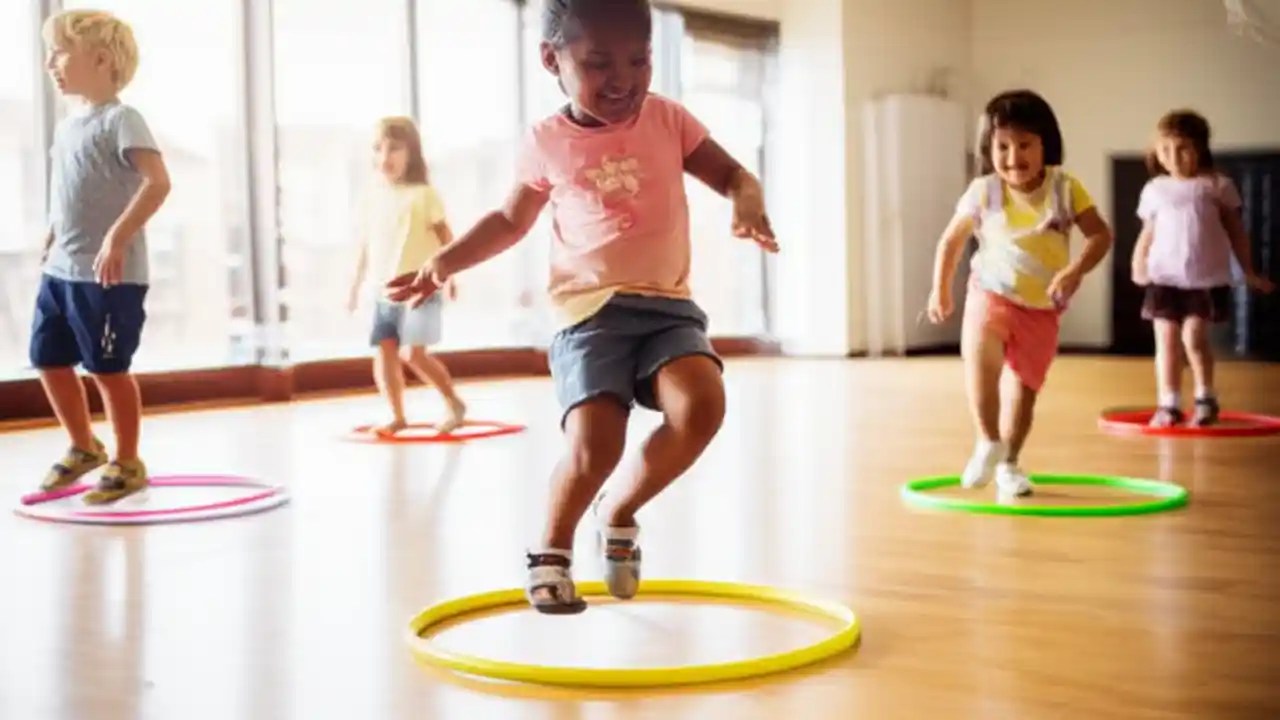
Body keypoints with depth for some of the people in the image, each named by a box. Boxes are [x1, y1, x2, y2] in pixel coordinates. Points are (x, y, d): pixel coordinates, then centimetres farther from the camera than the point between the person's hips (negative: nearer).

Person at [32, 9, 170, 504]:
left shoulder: (120, 119, -12)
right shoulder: (67, 125, 15)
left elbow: (157, 182, -23)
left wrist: (117, 237, -29)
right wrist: (52, 240, 20)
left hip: (109, 275, -8)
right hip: (60, 271, 9)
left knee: (108, 368, -1)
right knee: (48, 359, 12)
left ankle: (127, 463, 14)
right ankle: (84, 448, 30)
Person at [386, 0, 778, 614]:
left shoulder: (668, 120, 4)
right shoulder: (548, 143, 3)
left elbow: (734, 176, 8)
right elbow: (510, 220, 18)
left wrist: (749, 205, -16)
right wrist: (444, 263, 9)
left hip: (667, 306, 2)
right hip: (590, 313, -2)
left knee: (701, 407, -25)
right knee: (594, 444, -20)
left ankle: (619, 514, 3)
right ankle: (551, 552, 12)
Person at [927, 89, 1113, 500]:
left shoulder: (1064, 188, -9)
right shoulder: (983, 193, -9)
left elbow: (1101, 235, -9)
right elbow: (951, 240, 5)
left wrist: (1076, 271, -26)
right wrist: (940, 290, 5)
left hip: (1042, 308, 2)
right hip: (991, 295, -1)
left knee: (1026, 389, 10)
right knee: (980, 357, -31)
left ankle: (1009, 464, 28)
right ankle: (988, 443, -18)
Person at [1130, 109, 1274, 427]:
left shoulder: (1217, 185, 2)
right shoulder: (1154, 189, 7)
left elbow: (1236, 230, 9)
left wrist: (1248, 271, 10)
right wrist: (1138, 267, 3)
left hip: (1208, 278, -2)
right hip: (1165, 277, 2)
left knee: (1194, 335, -11)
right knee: (1166, 339, 1)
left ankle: (1206, 397, 9)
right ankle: (1168, 404, 9)